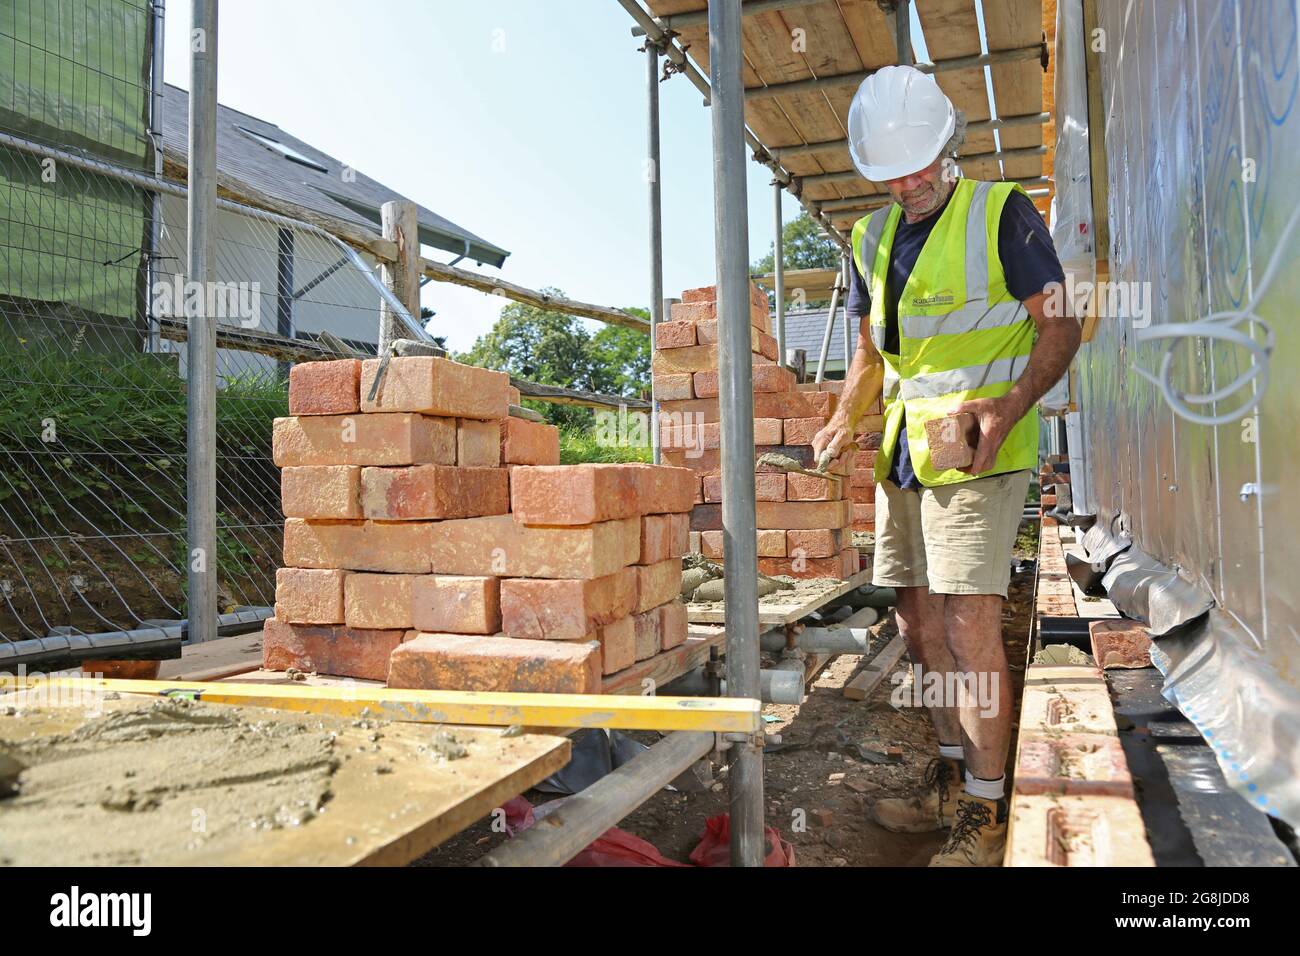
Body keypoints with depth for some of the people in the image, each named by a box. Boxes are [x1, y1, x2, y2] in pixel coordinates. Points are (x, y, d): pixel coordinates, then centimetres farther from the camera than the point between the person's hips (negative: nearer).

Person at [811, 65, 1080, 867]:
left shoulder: (1002, 213, -3)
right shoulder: (873, 238, 15)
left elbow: (1060, 328, -5)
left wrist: (1007, 407, -22)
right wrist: (846, 419, 2)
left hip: (976, 452, -7)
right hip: (903, 455, 7)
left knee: (970, 627, -10)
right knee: (920, 626, 11)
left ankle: (985, 813, 5)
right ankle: (952, 779, 27)